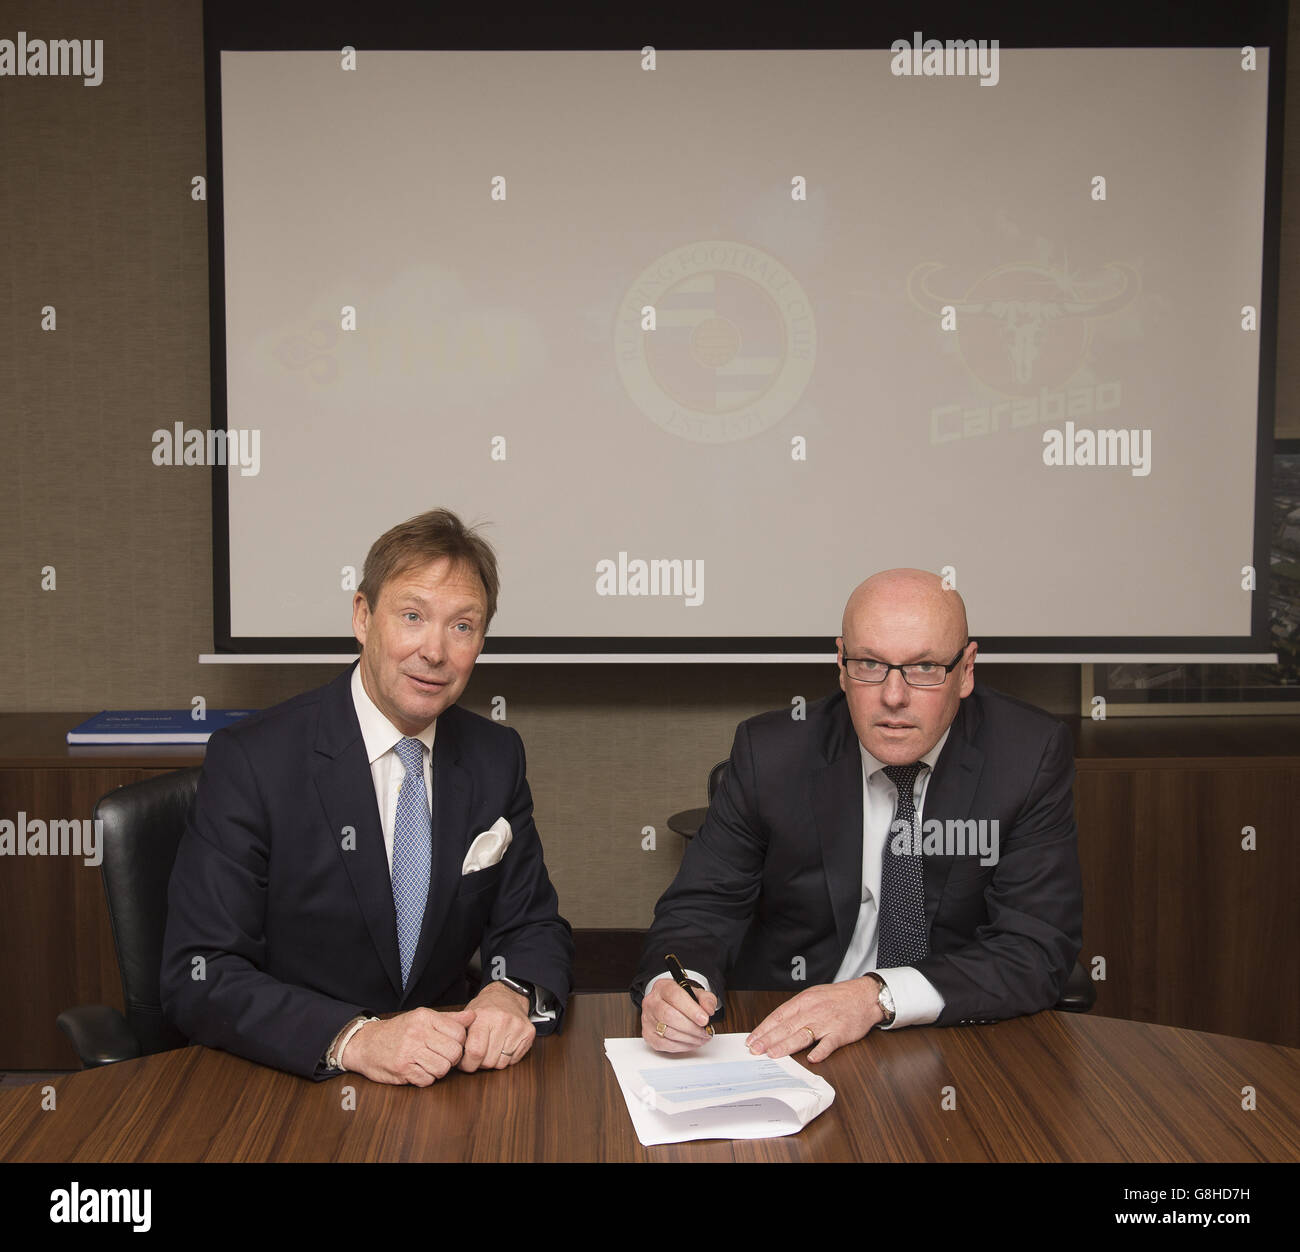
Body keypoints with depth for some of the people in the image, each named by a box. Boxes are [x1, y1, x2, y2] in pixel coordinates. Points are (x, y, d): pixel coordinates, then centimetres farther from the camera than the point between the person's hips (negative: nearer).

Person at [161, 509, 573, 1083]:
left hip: (447, 1072, 4)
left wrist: (513, 994, -15)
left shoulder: (497, 757, 4)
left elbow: (533, 927, 8)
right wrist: (355, 1037, -29)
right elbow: (199, 978, -15)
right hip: (289, 1084, -3)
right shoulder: (251, 761, -11)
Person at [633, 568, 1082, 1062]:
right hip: (782, 1041, 0)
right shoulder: (770, 754, -6)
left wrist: (878, 995, -27)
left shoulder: (1031, 755, -9)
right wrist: (672, 984, -26)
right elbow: (702, 907, -2)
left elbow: (1037, 949, -13)